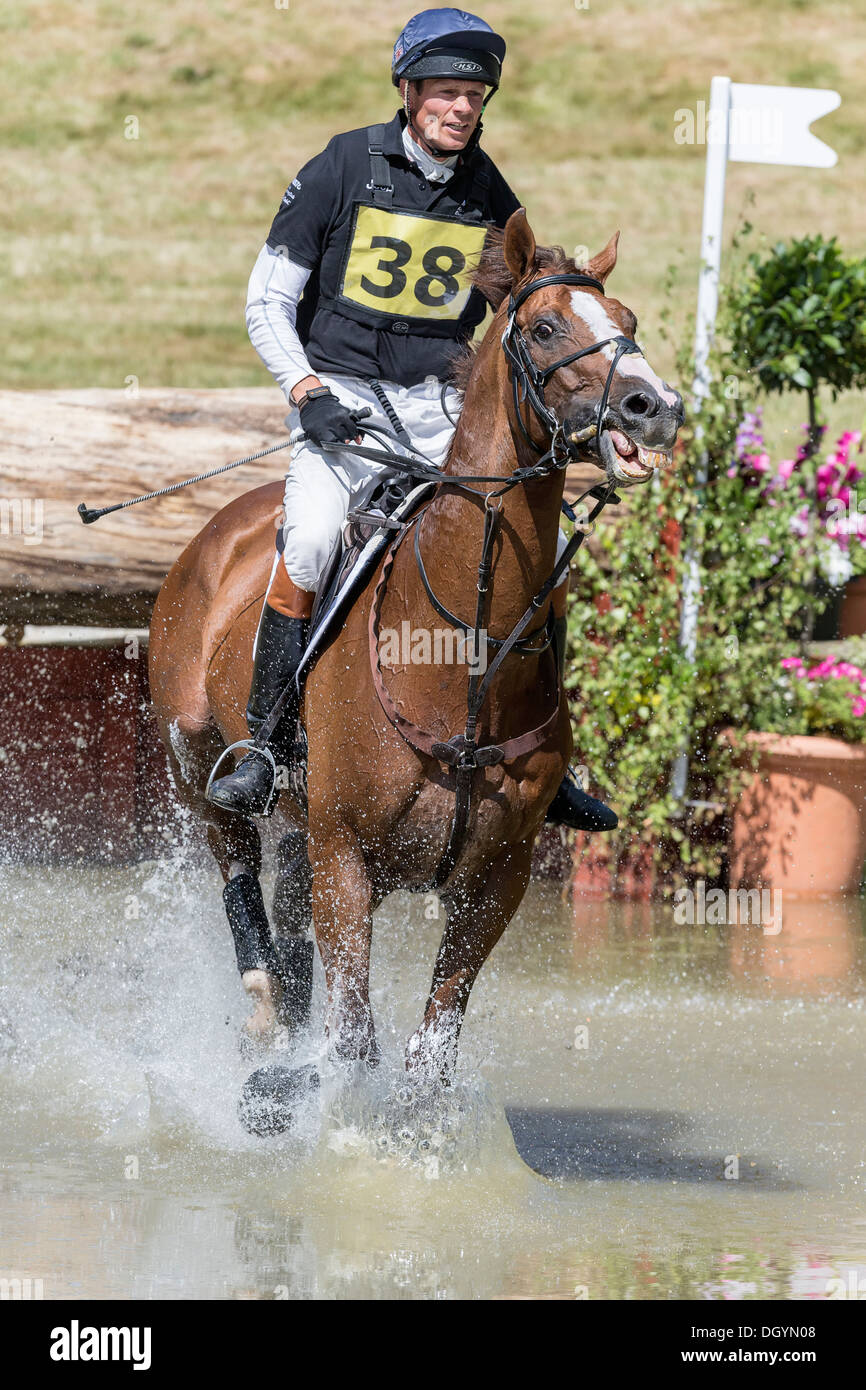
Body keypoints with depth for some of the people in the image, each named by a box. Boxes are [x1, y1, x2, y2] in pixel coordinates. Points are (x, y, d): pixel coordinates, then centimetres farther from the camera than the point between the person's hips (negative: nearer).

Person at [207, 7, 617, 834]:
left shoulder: (491, 199, 5)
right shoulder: (345, 169, -5)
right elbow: (266, 303, -3)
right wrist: (307, 392, -17)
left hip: (440, 410, 4)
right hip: (338, 399, -4)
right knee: (314, 540, -30)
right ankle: (264, 749, -20)